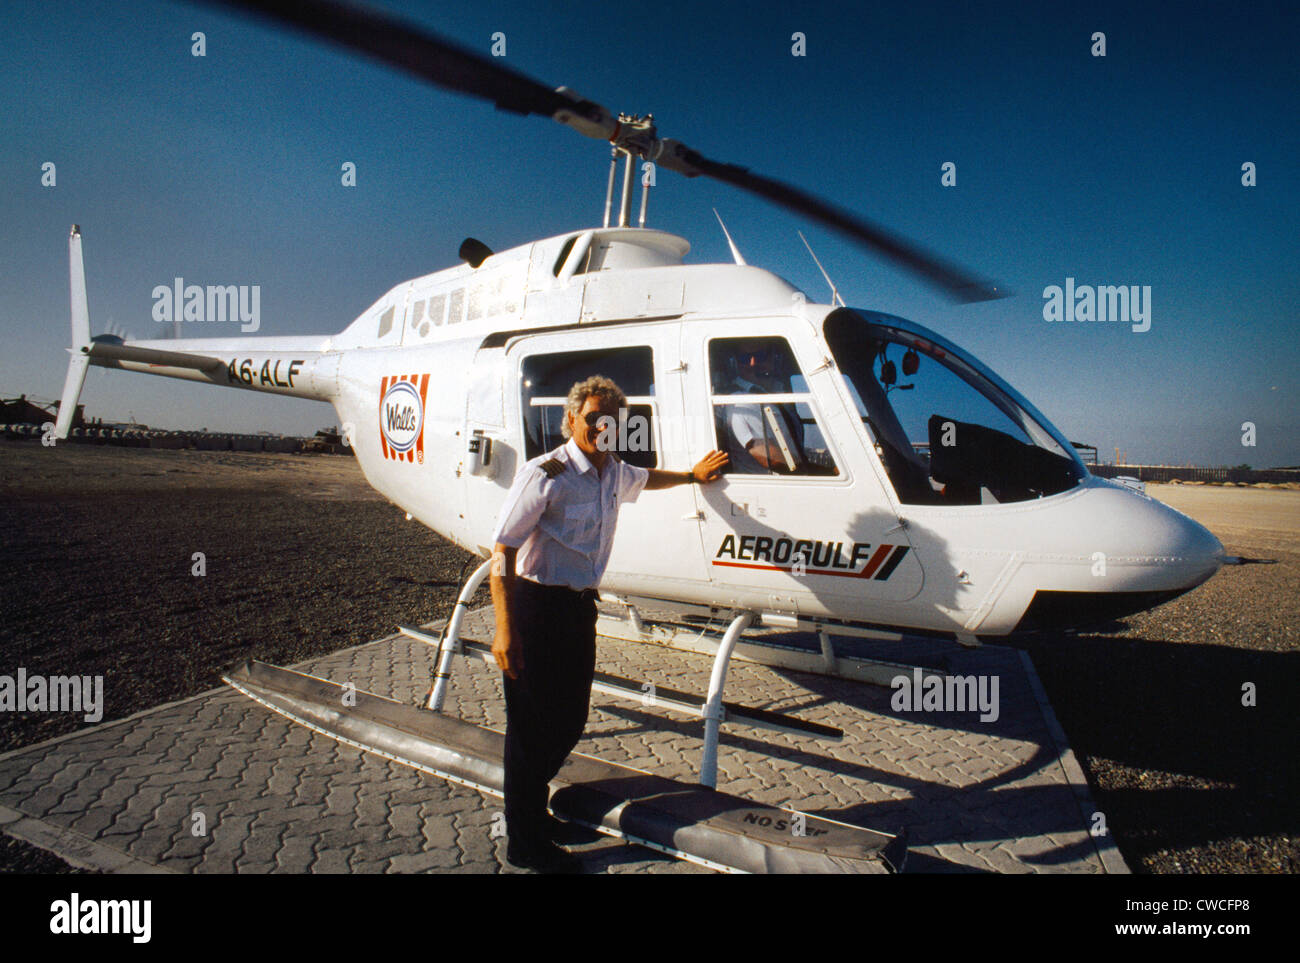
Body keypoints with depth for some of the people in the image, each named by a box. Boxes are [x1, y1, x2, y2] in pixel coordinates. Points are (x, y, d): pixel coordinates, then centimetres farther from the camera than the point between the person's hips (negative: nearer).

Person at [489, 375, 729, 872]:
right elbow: (503, 551, -18)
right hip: (537, 606, -7)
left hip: (580, 606, 8)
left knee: (570, 719, 14)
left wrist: (692, 475, 43)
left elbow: (644, 479, 33)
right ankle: (526, 842, 22)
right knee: (532, 725, 3)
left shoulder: (613, 472, 7)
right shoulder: (545, 474, -17)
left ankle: (530, 804, 40)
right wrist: (505, 630, -22)